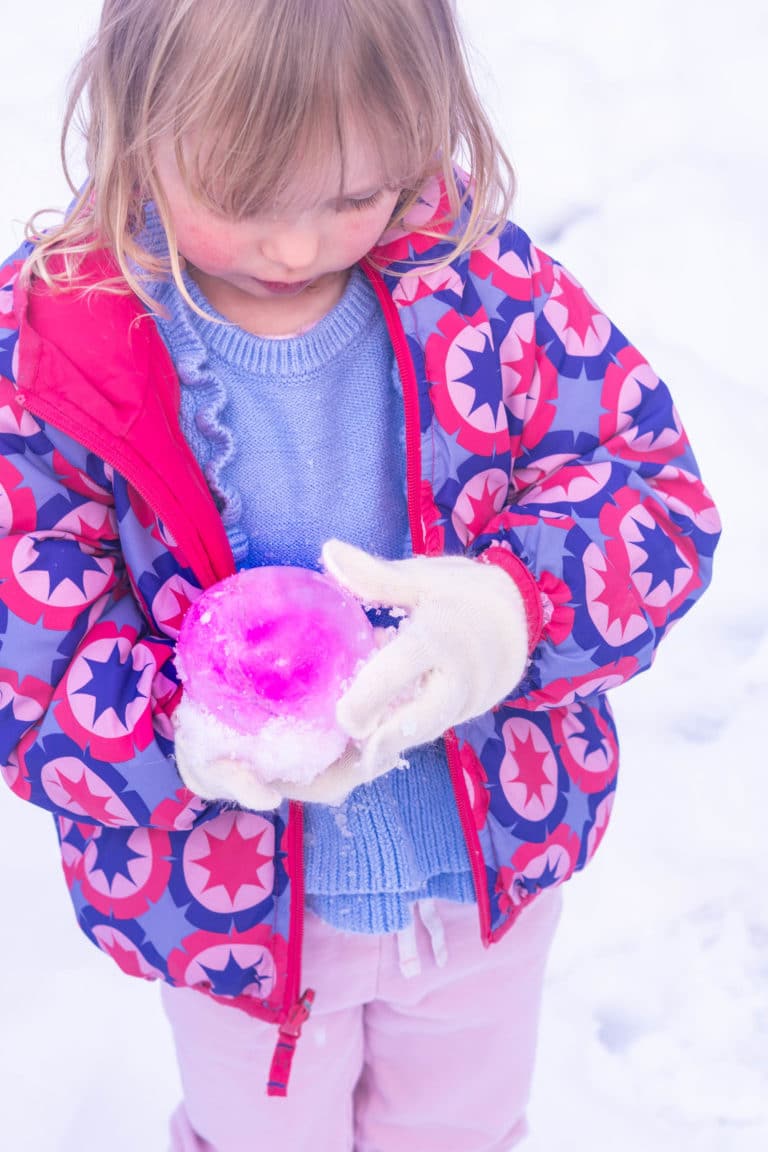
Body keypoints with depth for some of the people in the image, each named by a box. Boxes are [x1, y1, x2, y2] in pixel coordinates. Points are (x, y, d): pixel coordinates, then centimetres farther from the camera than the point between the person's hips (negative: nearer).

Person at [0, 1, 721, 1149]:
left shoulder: (476, 276, -17)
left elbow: (655, 487, -15)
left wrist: (510, 611, -36)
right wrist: (189, 728, -39)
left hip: (496, 855, 2)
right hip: (229, 899, -1)